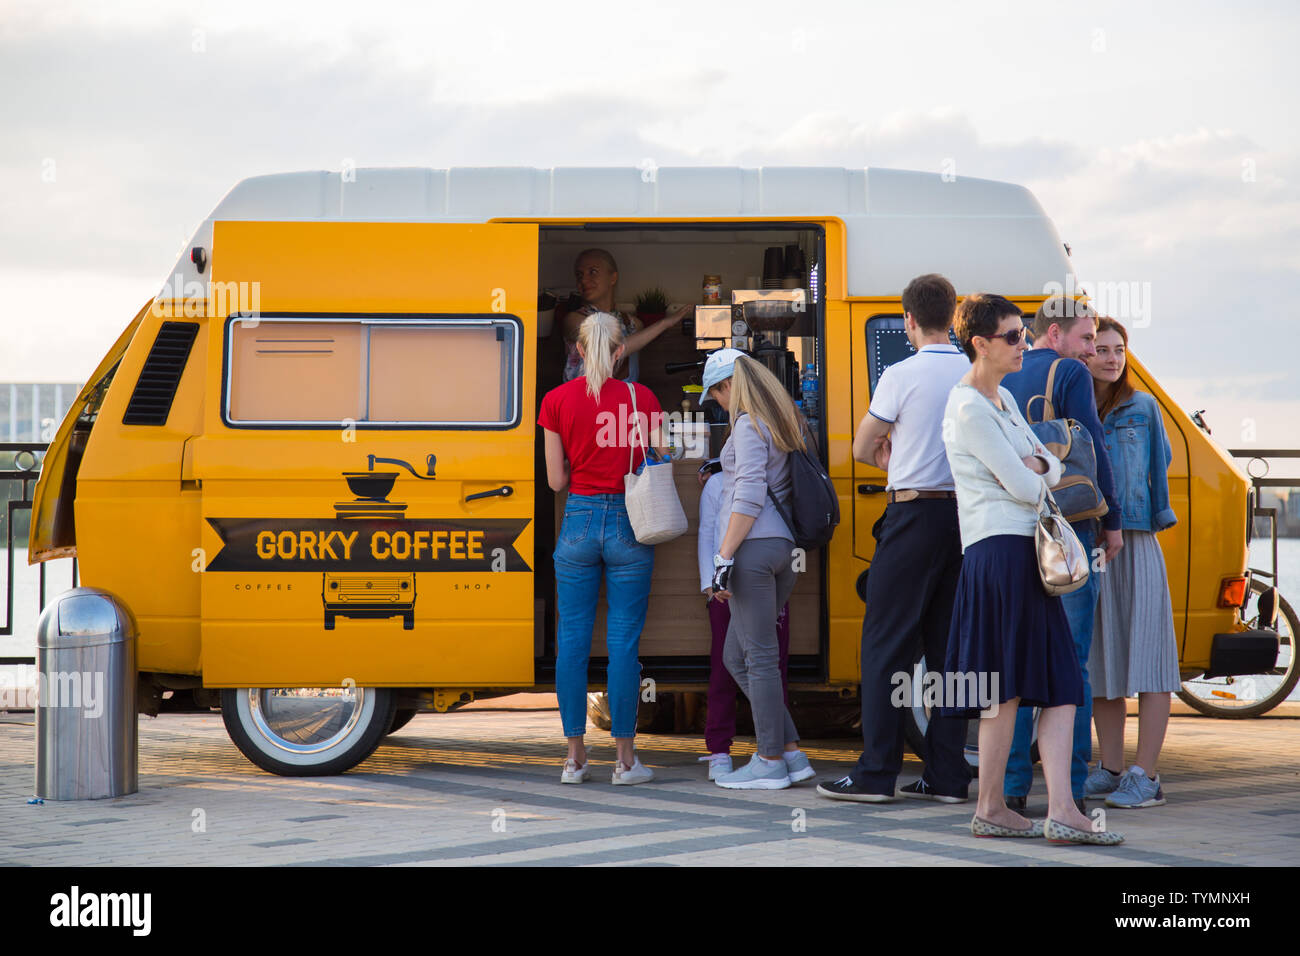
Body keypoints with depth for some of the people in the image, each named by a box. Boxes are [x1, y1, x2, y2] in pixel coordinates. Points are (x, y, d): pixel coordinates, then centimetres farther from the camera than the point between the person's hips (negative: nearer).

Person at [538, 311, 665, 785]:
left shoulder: (557, 400, -1)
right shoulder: (641, 398, -3)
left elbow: (556, 479, 1)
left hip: (579, 523, 1)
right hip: (629, 524, -1)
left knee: (573, 640, 7)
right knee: (624, 642, 2)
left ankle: (575, 757, 9)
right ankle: (626, 759, 5)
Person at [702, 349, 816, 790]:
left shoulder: (749, 426, -8)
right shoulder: (781, 422, 19)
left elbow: (749, 498, -16)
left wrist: (724, 557, -17)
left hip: (753, 546, -9)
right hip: (782, 548, 9)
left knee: (760, 657, -4)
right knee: (736, 657, 13)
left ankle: (770, 762, 1)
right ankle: (791, 752, 11)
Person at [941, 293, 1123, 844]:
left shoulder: (1003, 400, 19)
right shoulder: (969, 408, -11)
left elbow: (1050, 471, 16)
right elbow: (1023, 487, -15)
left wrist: (1034, 465, -7)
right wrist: (1034, 475, 8)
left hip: (1028, 550, 10)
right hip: (1000, 550, -10)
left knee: (1061, 686, 3)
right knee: (1006, 689, -4)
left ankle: (1061, 812, 2)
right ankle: (990, 810, 4)